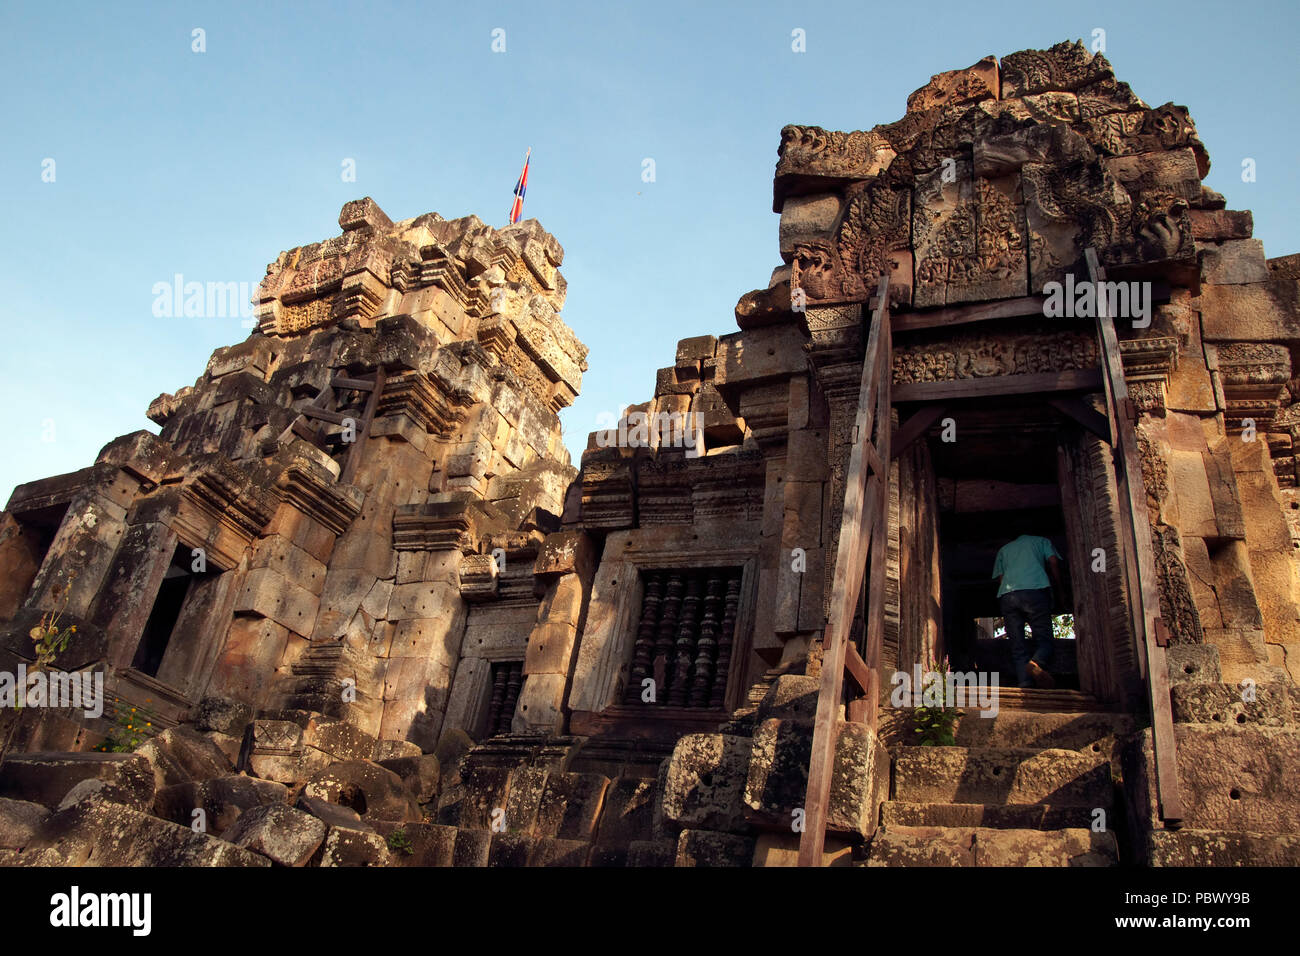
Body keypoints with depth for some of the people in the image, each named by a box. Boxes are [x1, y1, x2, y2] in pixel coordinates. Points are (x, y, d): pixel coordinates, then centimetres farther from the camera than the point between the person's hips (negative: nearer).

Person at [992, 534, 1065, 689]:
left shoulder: (1003, 549, 34)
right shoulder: (1041, 541, 27)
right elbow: (1053, 562, 11)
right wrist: (1061, 590, 17)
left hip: (1006, 594, 3)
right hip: (1035, 589, -2)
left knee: (1017, 647, 2)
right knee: (1043, 639, 0)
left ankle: (1025, 685, -17)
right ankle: (1036, 663, -33)